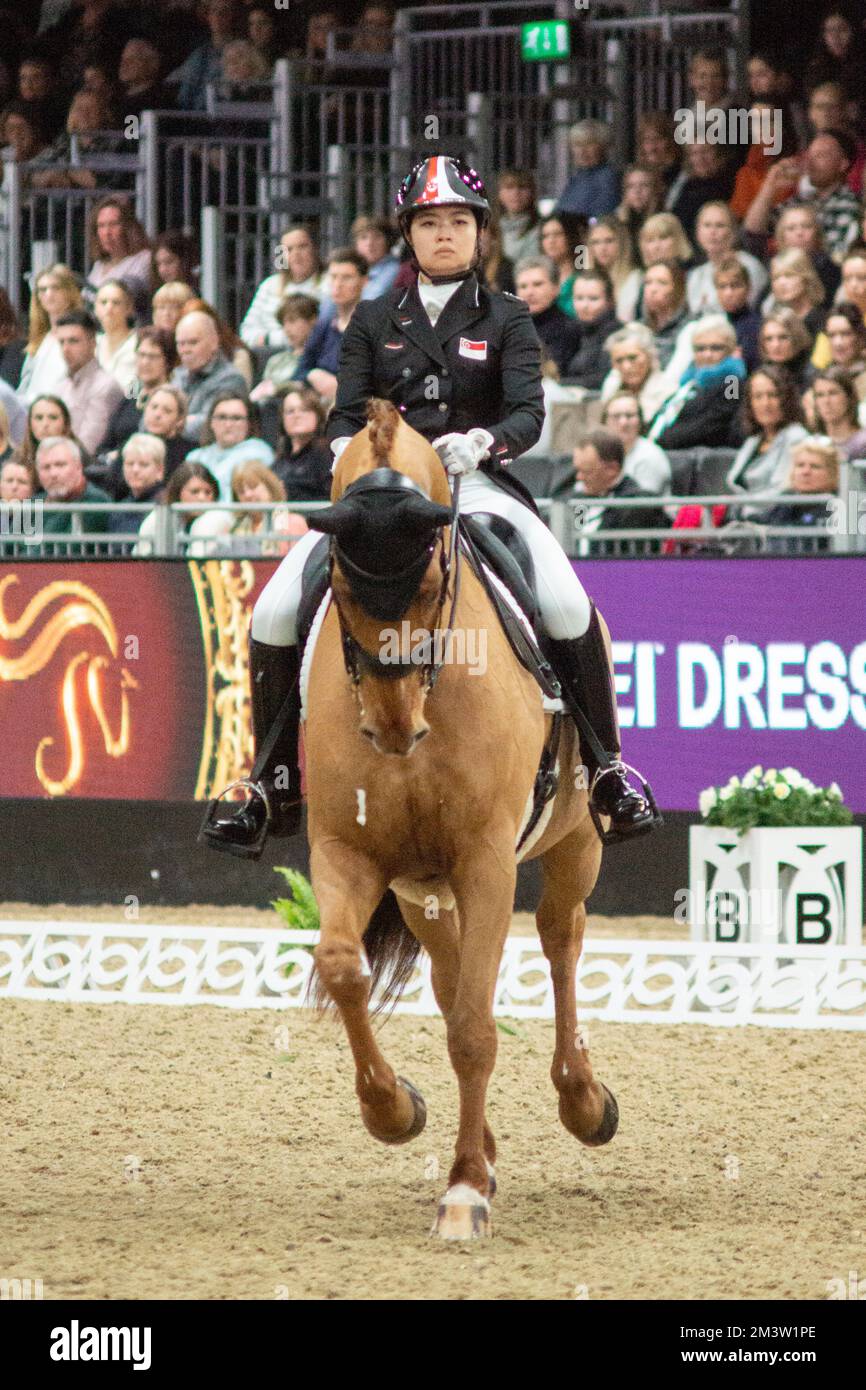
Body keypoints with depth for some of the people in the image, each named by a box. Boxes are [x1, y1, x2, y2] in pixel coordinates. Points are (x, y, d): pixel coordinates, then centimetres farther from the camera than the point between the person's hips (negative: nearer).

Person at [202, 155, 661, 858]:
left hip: (478, 486, -2)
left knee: (570, 609, -27)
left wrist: (482, 443, -26)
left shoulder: (506, 321, 9)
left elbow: (529, 414, -4)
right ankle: (275, 787, 0)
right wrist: (346, 453, -16)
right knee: (274, 615, -15)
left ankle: (607, 769, -10)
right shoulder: (375, 321, 15)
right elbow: (346, 412, 8)